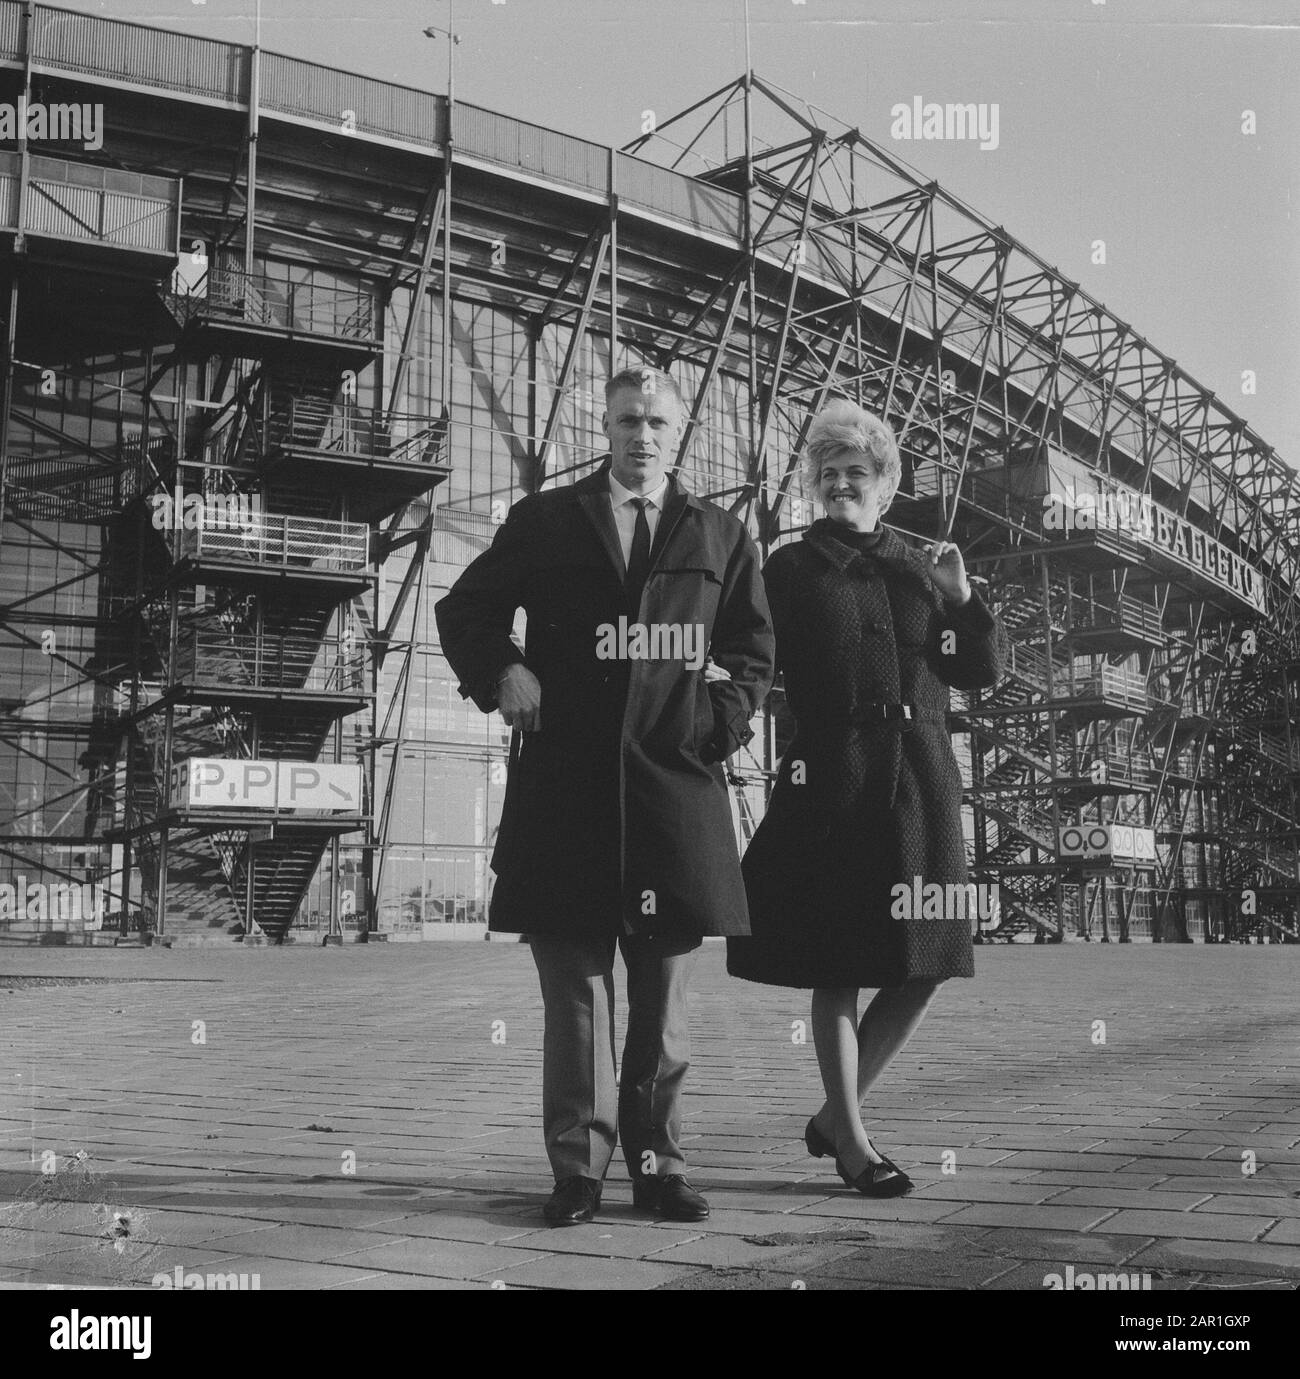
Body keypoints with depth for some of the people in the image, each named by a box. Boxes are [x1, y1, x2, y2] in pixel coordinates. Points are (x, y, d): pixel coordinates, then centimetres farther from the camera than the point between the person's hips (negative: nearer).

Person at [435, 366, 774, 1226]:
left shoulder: (721, 536, 13)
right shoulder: (545, 521, 9)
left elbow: (754, 646, 18)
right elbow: (466, 610, 15)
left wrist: (727, 718, 2)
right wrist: (501, 676, -2)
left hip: (677, 784, 1)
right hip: (565, 787, -1)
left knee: (665, 998, 8)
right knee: (575, 991, 2)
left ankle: (659, 1166, 19)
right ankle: (578, 1171, 12)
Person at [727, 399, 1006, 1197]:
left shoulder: (921, 570, 14)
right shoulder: (793, 569, 4)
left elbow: (983, 672, 12)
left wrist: (963, 600, -2)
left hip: (919, 788, 4)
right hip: (832, 787, -4)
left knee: (925, 967, 5)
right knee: (838, 968, 0)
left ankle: (836, 1114, 22)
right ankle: (851, 1140, 13)